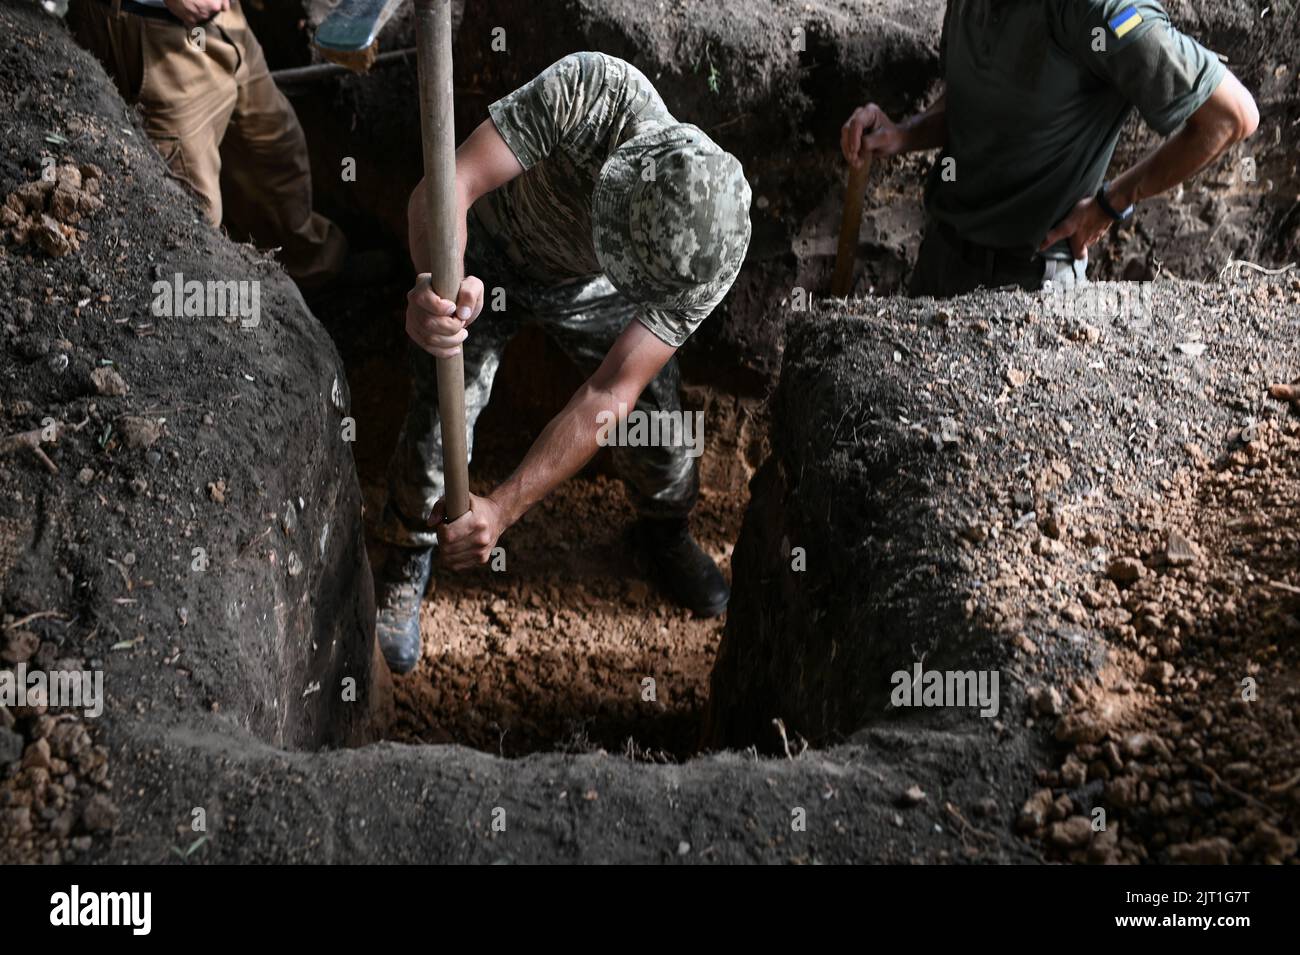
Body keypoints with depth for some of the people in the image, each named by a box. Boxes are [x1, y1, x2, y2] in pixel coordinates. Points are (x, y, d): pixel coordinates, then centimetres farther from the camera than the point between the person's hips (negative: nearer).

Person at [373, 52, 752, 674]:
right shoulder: (592, 92, -43)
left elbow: (611, 395, -31)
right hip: (483, 258, -1)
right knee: (440, 418, -8)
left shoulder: (715, 250, -34)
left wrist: (503, 508, -37)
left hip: (586, 290, 2)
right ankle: (404, 563, 22)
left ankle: (666, 535, 40)